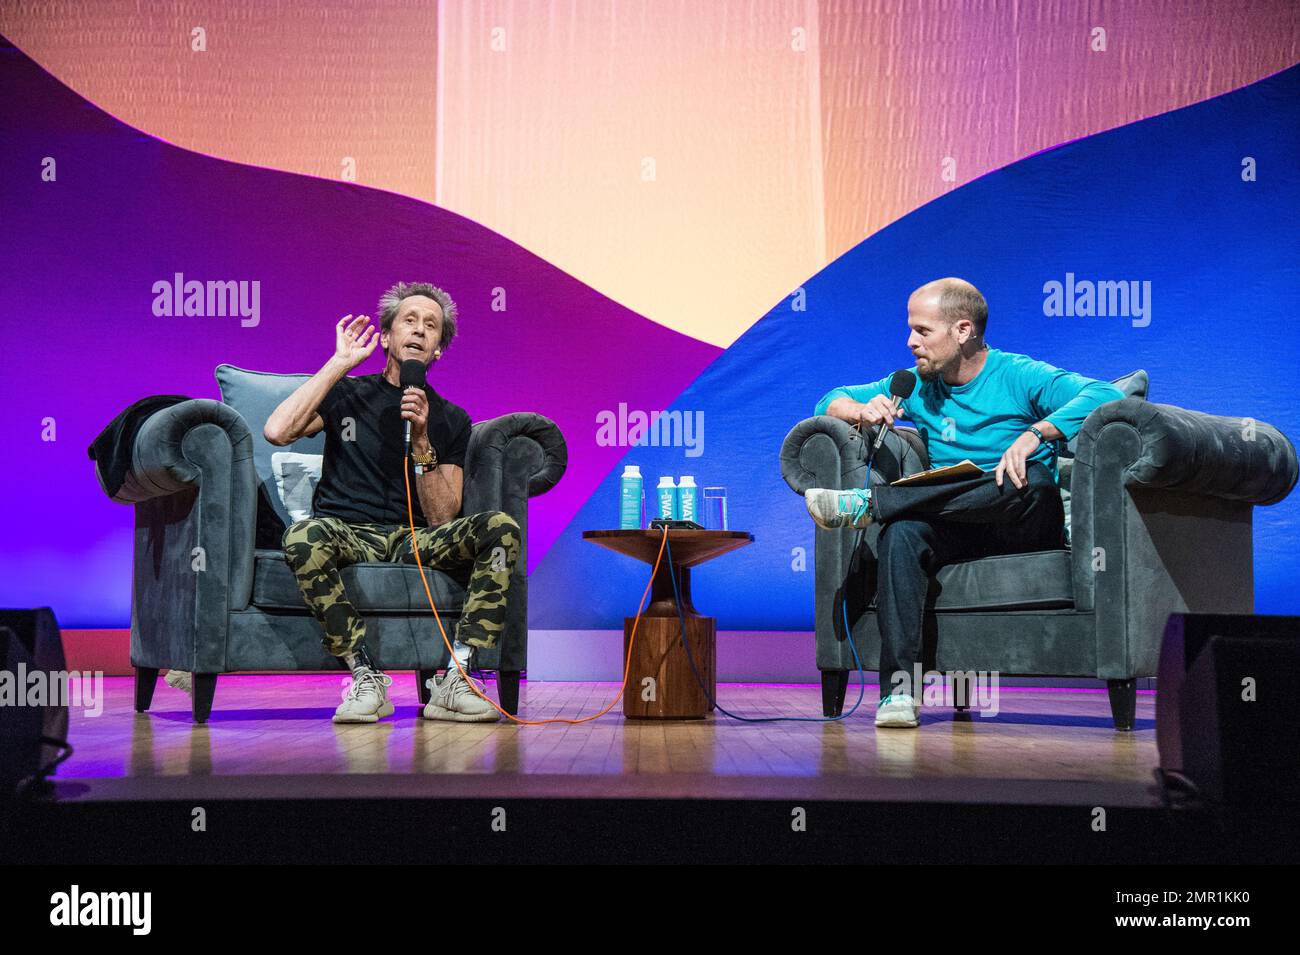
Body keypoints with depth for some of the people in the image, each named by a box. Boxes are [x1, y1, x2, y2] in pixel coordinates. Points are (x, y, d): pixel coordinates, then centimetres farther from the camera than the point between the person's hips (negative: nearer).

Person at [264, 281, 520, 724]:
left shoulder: (451, 420, 12)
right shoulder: (347, 394, 11)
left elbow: (442, 519, 3)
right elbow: (276, 431, -10)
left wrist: (421, 441, -10)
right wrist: (340, 363, -4)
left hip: (416, 543, 2)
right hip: (350, 536, -1)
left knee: (500, 527, -26)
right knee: (303, 535, -37)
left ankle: (452, 679, -28)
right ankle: (366, 676, -27)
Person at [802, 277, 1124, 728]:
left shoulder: (1020, 377, -2)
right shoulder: (917, 386, 15)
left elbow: (1107, 395, -17)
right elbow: (832, 402, 17)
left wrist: (1035, 433, -32)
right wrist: (863, 411, -7)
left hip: (1024, 529, -3)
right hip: (952, 530, 3)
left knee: (1035, 482, -37)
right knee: (900, 534, -31)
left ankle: (869, 502, -33)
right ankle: (899, 688, -38)